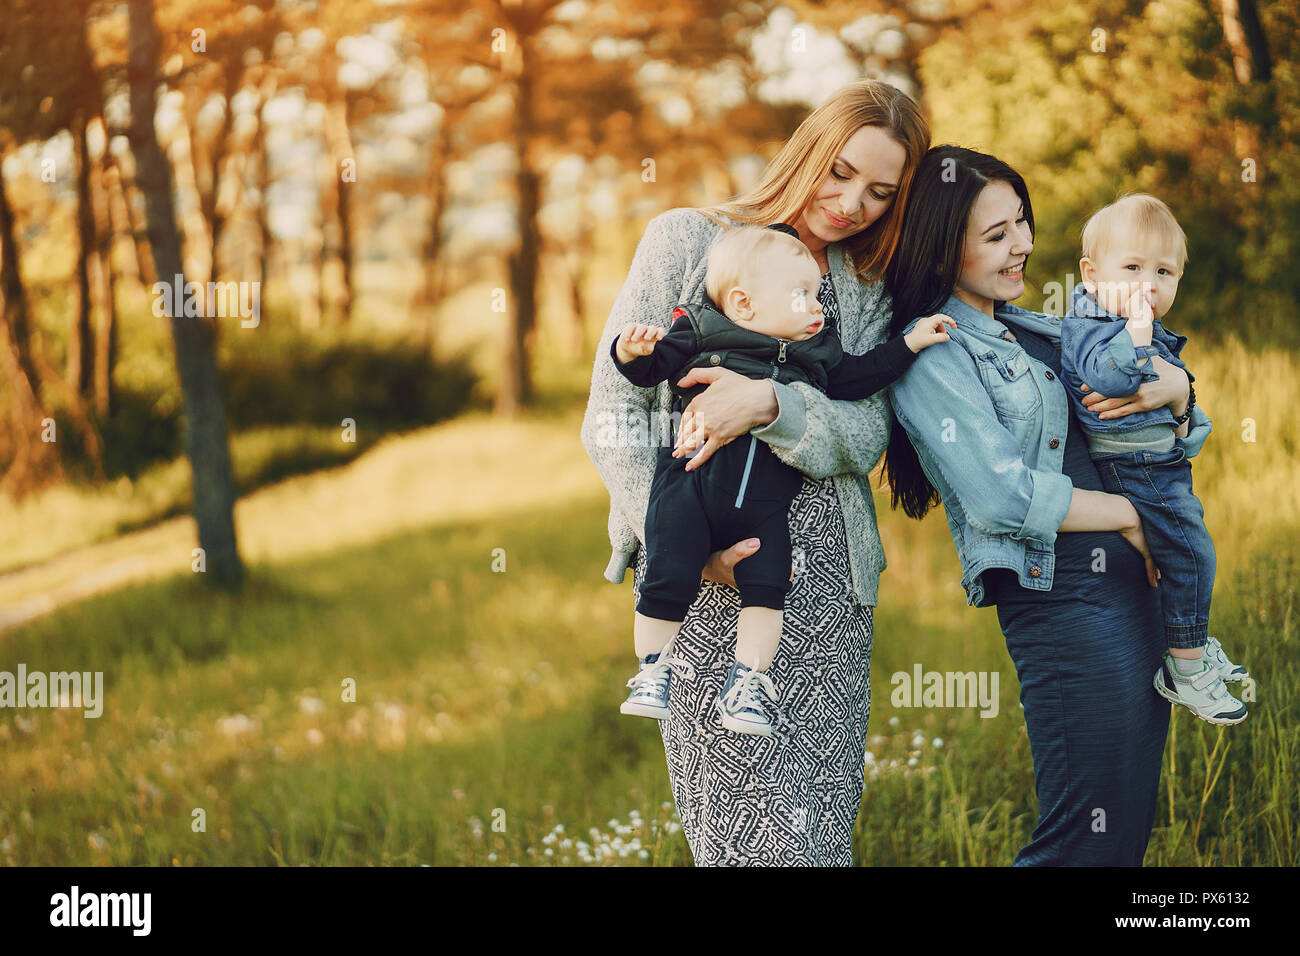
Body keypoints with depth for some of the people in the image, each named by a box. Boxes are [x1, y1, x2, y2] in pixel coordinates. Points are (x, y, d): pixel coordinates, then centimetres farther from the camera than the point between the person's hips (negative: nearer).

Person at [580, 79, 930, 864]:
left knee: (823, 819, 1)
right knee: (742, 816, -9)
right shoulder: (685, 241, 5)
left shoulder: (869, 294, 15)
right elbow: (613, 414, -1)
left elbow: (863, 438, -1)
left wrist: (770, 403, -21)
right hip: (703, 574, -3)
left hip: (825, 574, 4)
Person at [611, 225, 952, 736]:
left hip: (764, 506, 4)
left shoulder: (816, 353, 18)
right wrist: (632, 350, -18)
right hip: (691, 486, -3)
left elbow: (857, 377, 27)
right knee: (667, 579, -10)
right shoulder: (701, 333, 4)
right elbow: (650, 369, 3)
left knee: (766, 587, -10)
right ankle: (654, 671, 8)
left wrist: (909, 344, 25)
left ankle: (743, 685, 1)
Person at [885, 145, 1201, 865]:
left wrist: (1174, 385, -2)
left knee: (1129, 829, 11)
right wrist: (1128, 516, -7)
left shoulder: (1032, 331, 17)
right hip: (1063, 596, -9)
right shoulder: (930, 356, -8)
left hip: (1133, 584, 9)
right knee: (1091, 838, -9)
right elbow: (1002, 496, -18)